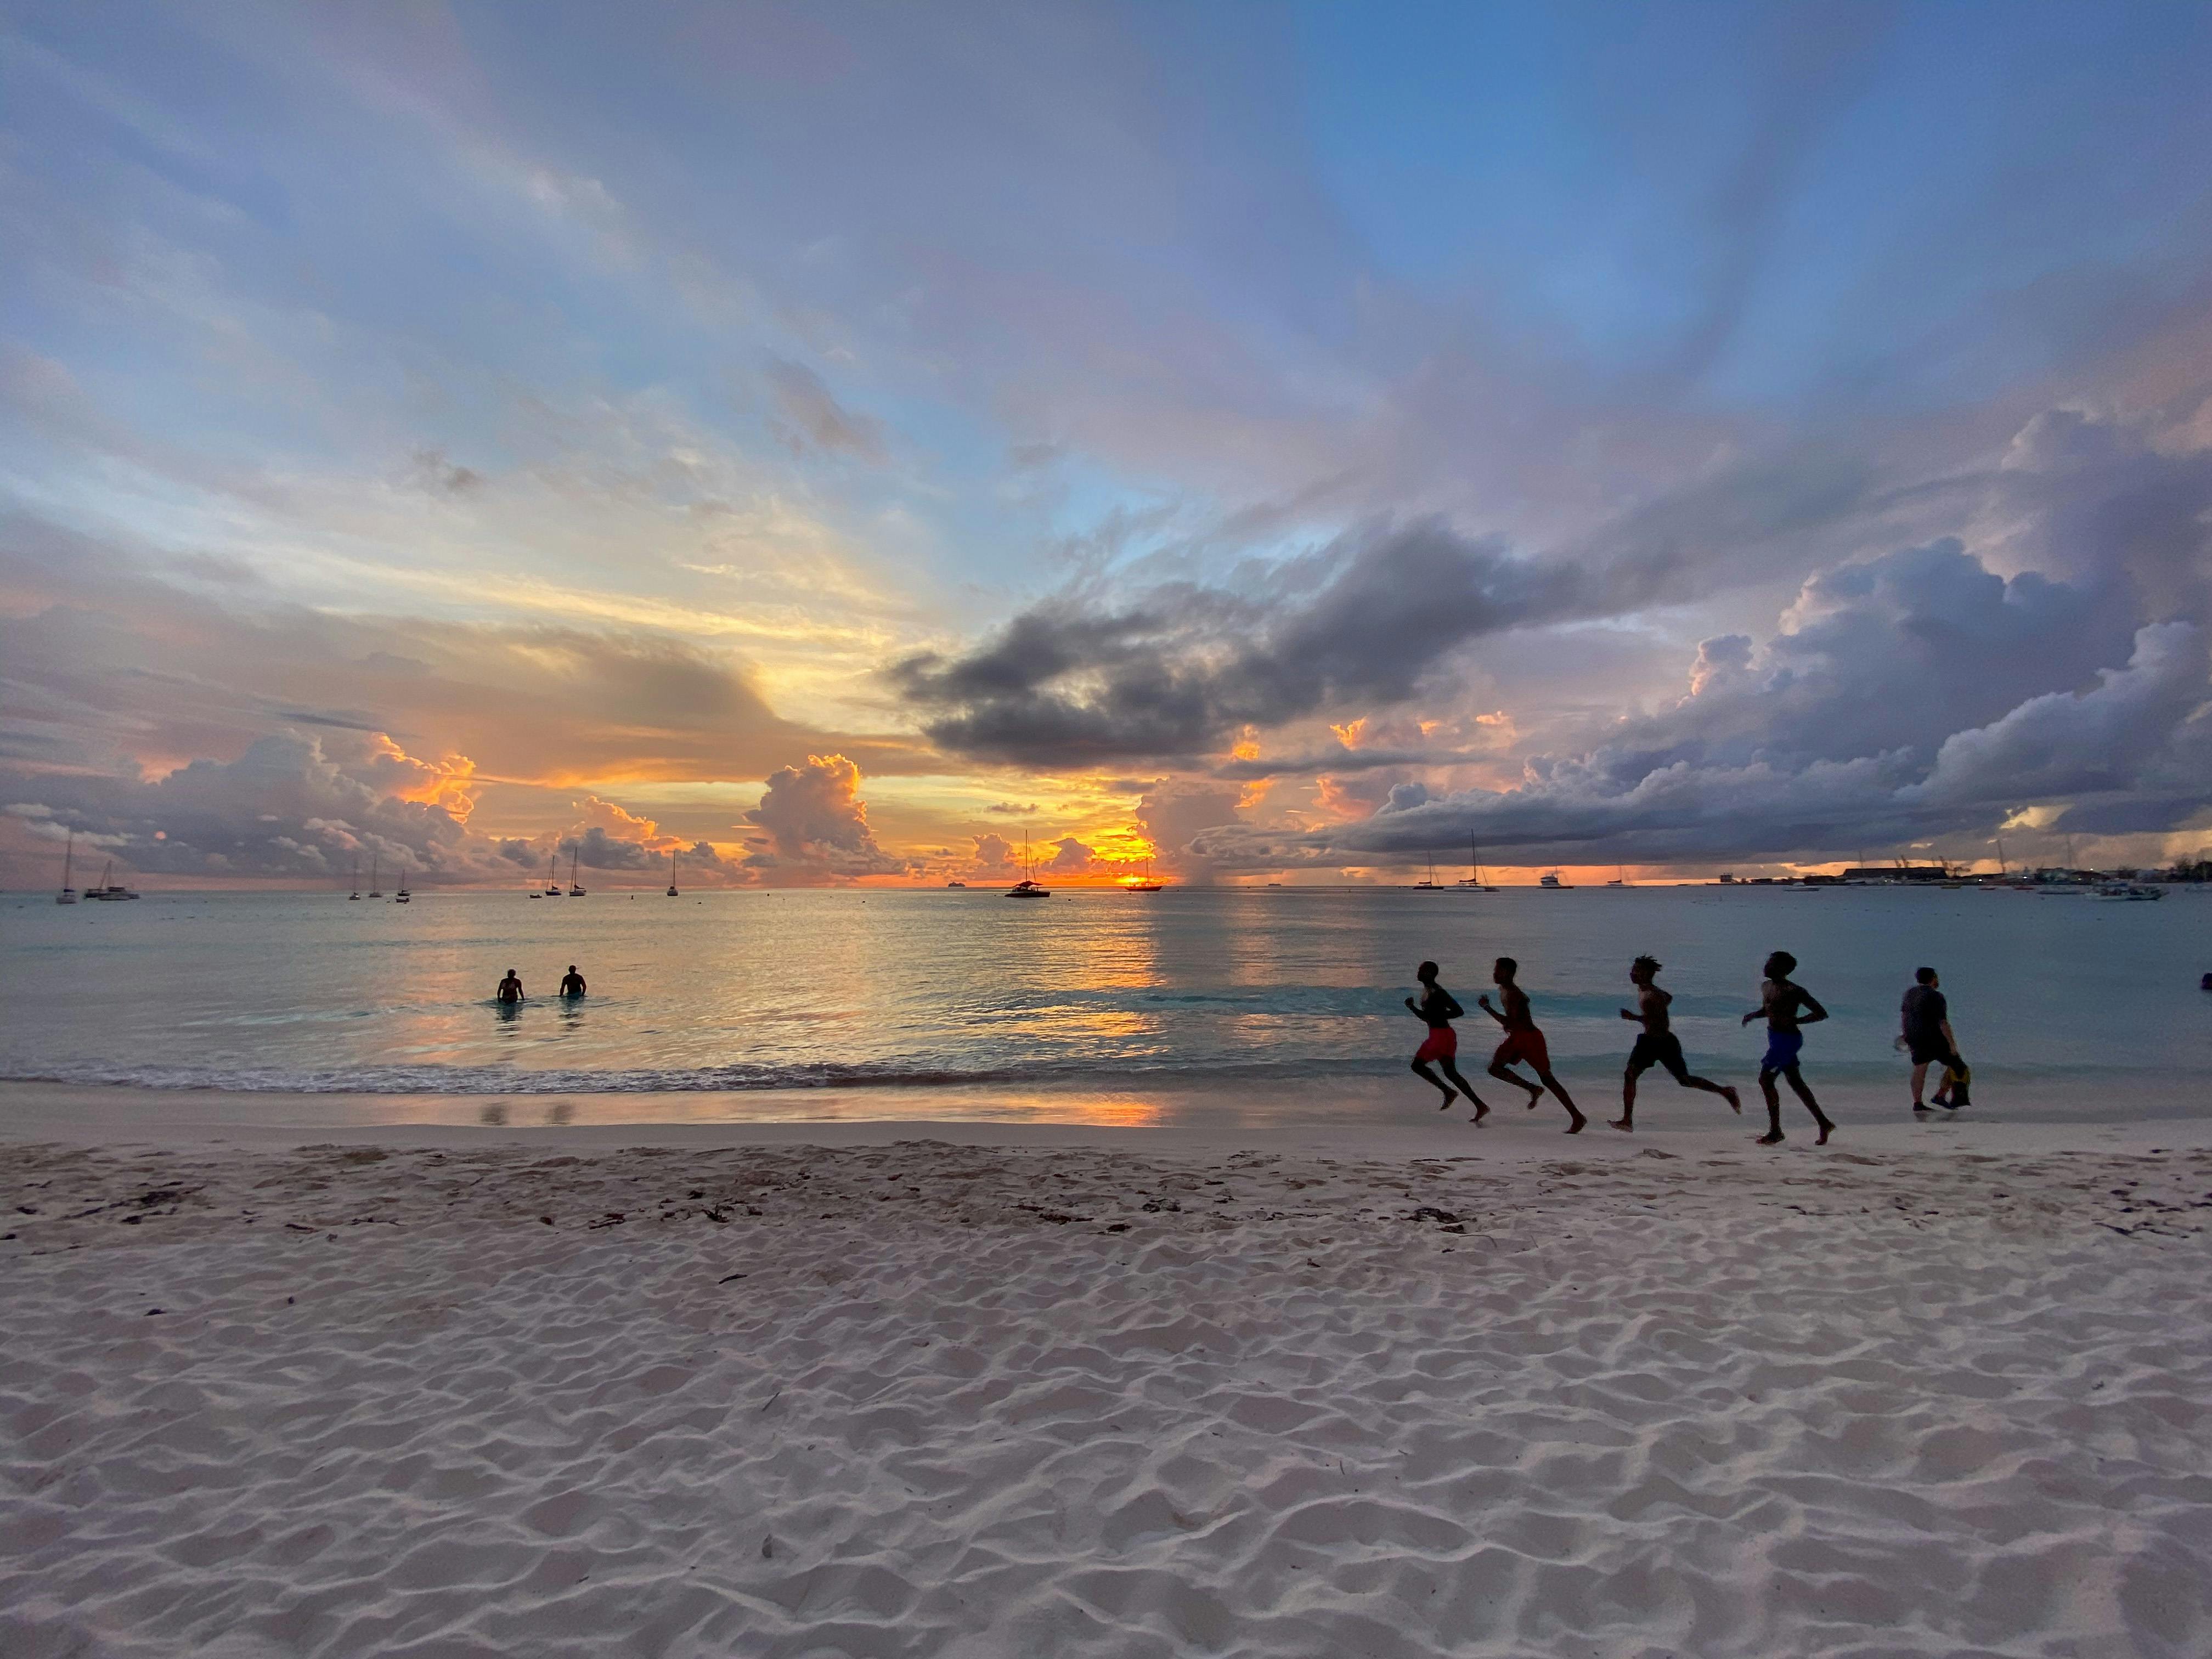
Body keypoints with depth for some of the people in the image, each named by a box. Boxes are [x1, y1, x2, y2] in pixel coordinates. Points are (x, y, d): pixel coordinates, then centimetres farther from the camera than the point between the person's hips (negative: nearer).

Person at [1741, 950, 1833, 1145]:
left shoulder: (1794, 991, -19)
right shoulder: (1766, 987, 7)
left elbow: (1821, 1013, -16)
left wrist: (1795, 1021, -25)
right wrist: (1753, 1015, 4)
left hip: (1788, 1039, -9)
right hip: (1776, 1039, 9)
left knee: (1765, 1080, -8)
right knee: (1796, 1083, 16)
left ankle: (1775, 1131, -1)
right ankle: (1824, 1123, 27)